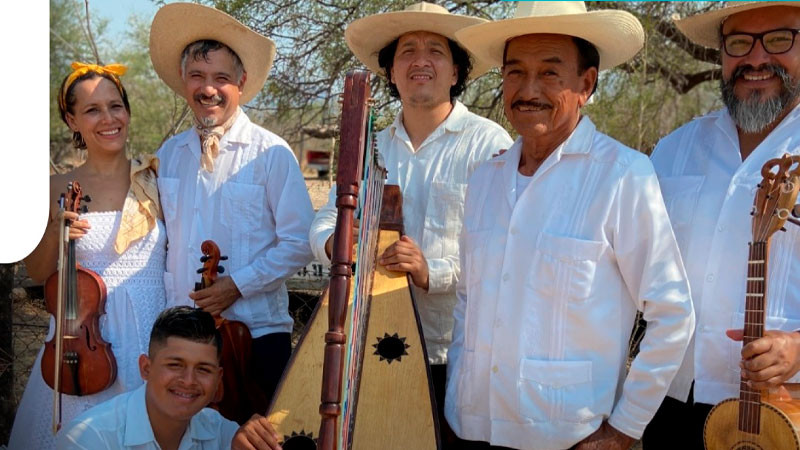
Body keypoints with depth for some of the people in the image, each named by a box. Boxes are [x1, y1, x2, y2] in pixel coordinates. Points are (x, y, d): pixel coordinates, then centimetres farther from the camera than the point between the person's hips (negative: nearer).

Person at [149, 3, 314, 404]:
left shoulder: (271, 153, -6)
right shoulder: (168, 155, 8)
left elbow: (300, 243, -6)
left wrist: (237, 284, -13)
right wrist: (168, 296, 2)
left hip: (255, 330, -3)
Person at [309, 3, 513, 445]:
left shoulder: (488, 142, -6)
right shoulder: (369, 147, 12)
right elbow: (324, 224, 11)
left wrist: (435, 272, -27)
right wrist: (338, 244, -11)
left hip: (461, 356, -4)